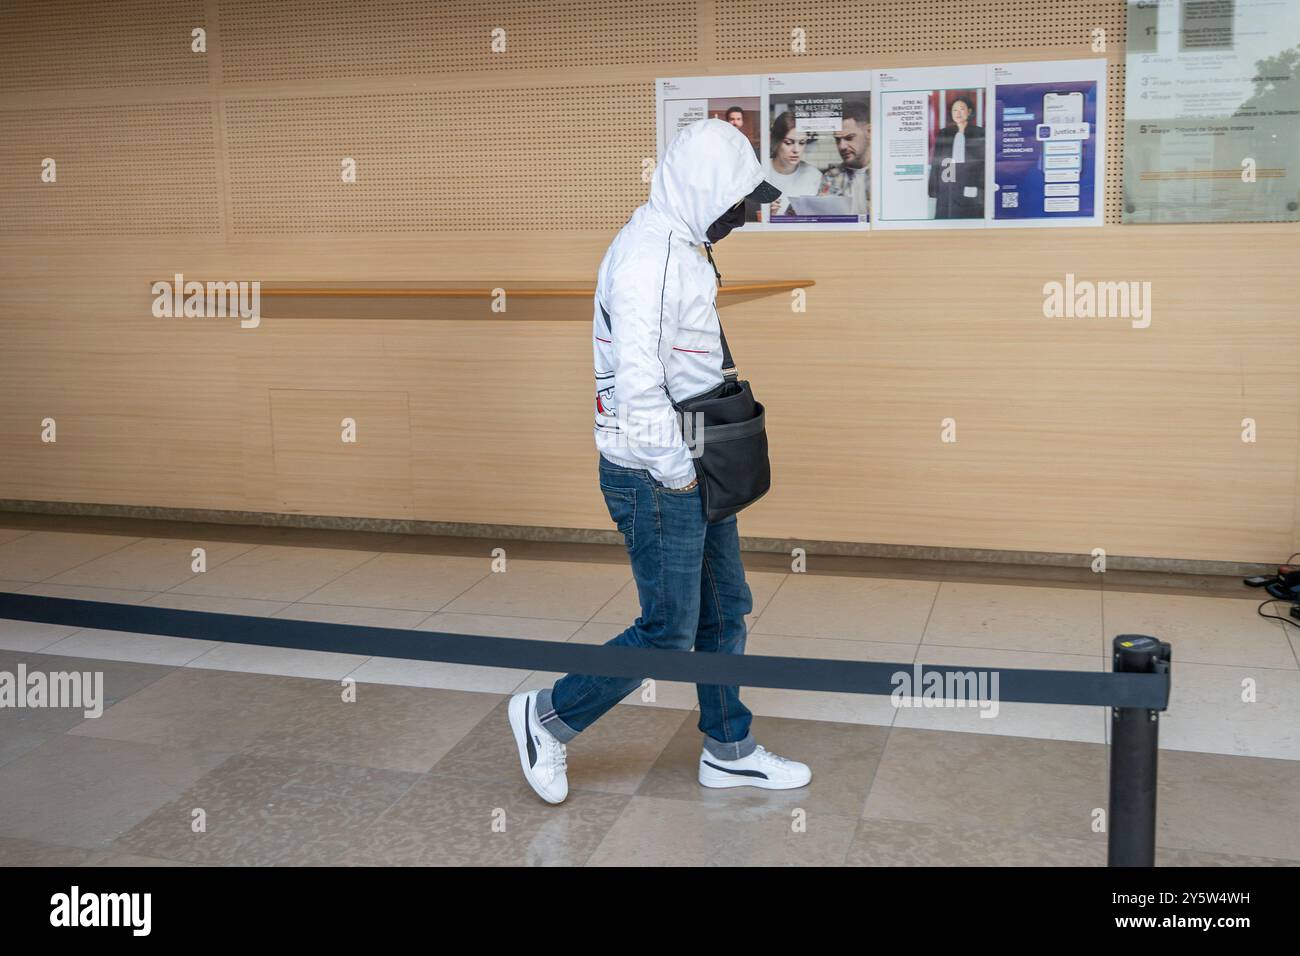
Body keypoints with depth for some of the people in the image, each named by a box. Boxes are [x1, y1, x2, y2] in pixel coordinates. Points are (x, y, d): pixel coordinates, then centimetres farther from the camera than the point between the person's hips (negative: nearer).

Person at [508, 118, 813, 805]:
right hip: (654, 477, -10)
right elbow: (638, 383, -28)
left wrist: (700, 457, 15)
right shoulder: (646, 254, -21)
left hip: (695, 465, 10)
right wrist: (676, 471, -19)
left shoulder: (683, 247, 13)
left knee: (725, 613, 17)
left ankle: (730, 752, 32)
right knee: (668, 633, 0)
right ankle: (548, 719, 19)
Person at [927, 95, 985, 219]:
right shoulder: (943, 134, 10)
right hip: (947, 189, 2)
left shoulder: (979, 134, 4)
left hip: (970, 189, -2)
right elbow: (936, 163, 8)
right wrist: (933, 189, 1)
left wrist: (981, 189, -8)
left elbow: (984, 163, 2)